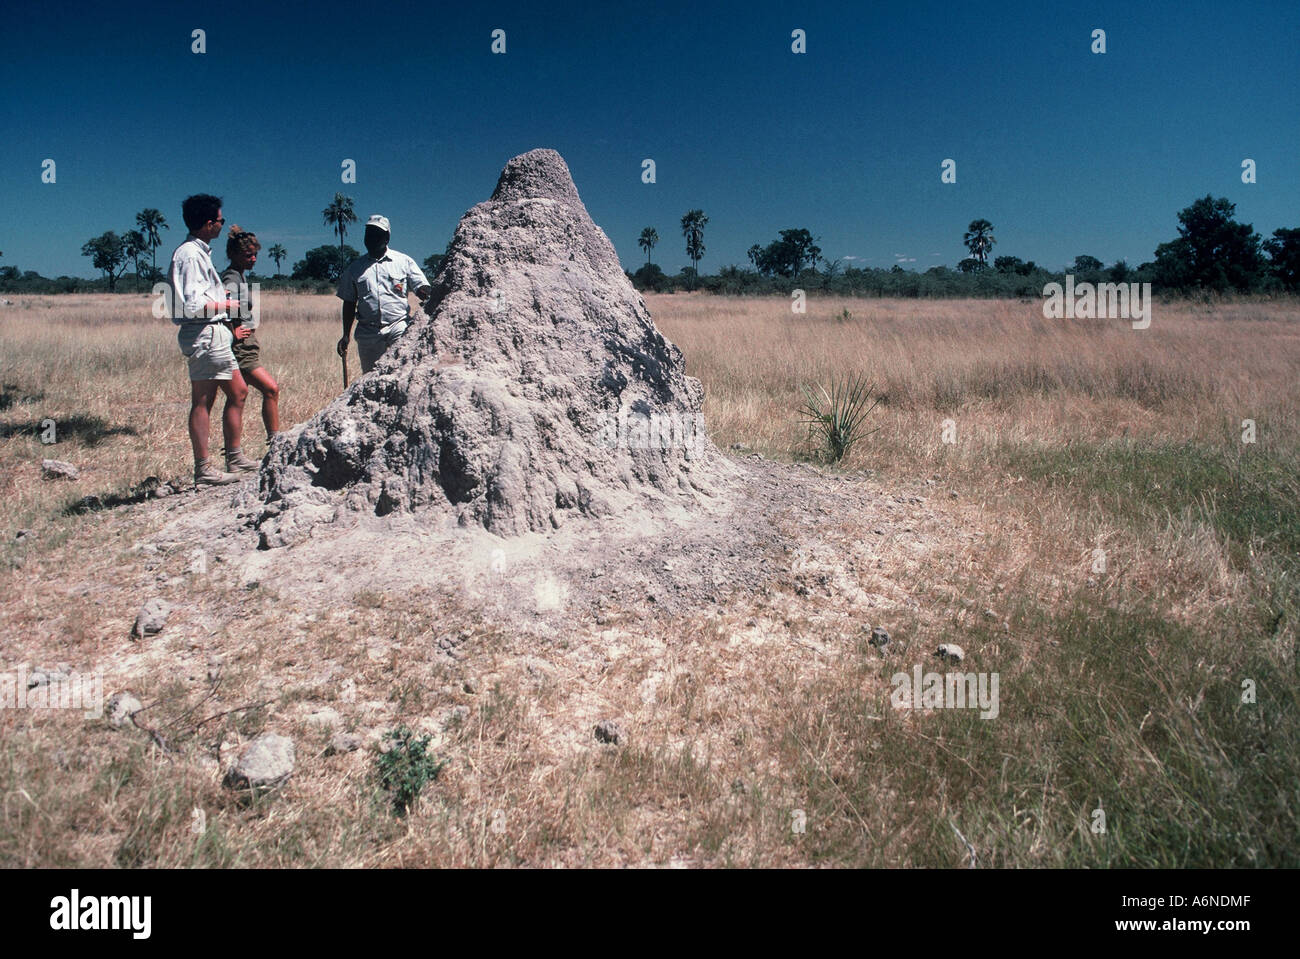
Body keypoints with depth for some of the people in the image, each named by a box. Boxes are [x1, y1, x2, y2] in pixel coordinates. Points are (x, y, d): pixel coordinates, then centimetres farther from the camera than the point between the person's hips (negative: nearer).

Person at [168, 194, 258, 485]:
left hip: (214, 334, 11)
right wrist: (226, 305, -9)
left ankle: (234, 456, 21)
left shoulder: (198, 252, 17)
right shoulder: (190, 254, -14)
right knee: (202, 401, -7)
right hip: (204, 333, -11)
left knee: (238, 391, 14)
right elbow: (193, 305, -21)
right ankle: (203, 470, -3)